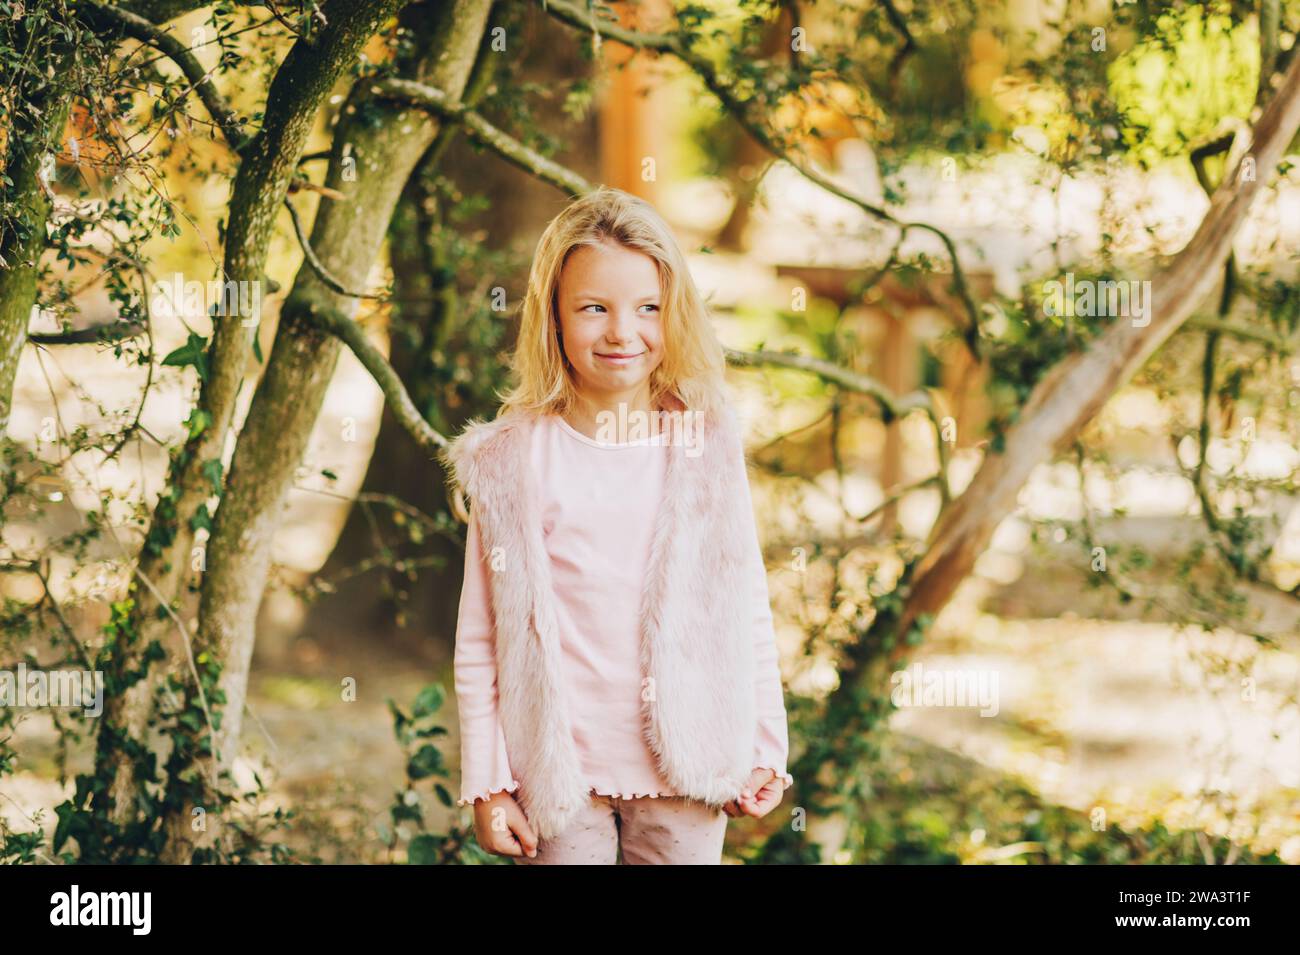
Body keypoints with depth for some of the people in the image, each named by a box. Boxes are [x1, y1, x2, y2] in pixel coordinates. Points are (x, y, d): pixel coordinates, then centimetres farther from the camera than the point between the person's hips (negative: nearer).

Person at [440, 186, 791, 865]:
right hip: (559, 775, -1)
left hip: (684, 770, 1)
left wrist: (767, 751, 5)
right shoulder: (512, 458, -3)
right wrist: (485, 782, -2)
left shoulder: (708, 447, 1)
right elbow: (479, 637, 0)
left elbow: (749, 611, 6)